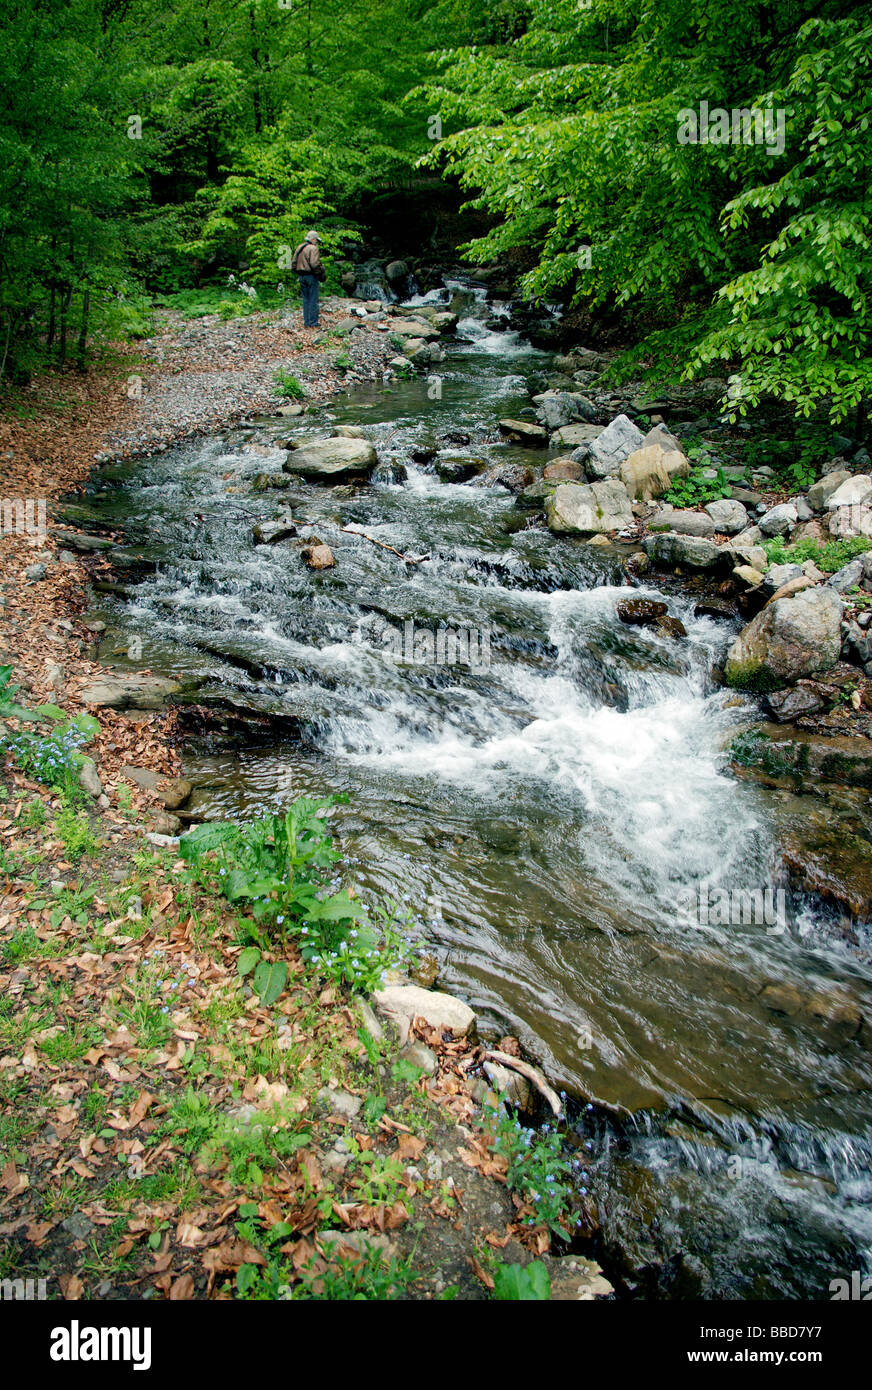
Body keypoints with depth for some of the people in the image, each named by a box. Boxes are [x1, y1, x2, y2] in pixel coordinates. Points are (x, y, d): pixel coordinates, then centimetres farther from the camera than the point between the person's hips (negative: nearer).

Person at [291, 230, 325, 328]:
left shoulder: (299, 248, 12)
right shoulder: (313, 248, -13)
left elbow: (293, 263, 12)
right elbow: (315, 264, -22)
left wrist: (299, 272, 17)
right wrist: (321, 273, -10)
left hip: (301, 276, 7)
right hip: (311, 276, -7)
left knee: (305, 300, 13)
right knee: (313, 300, -2)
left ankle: (306, 322, 14)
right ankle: (313, 323, -2)